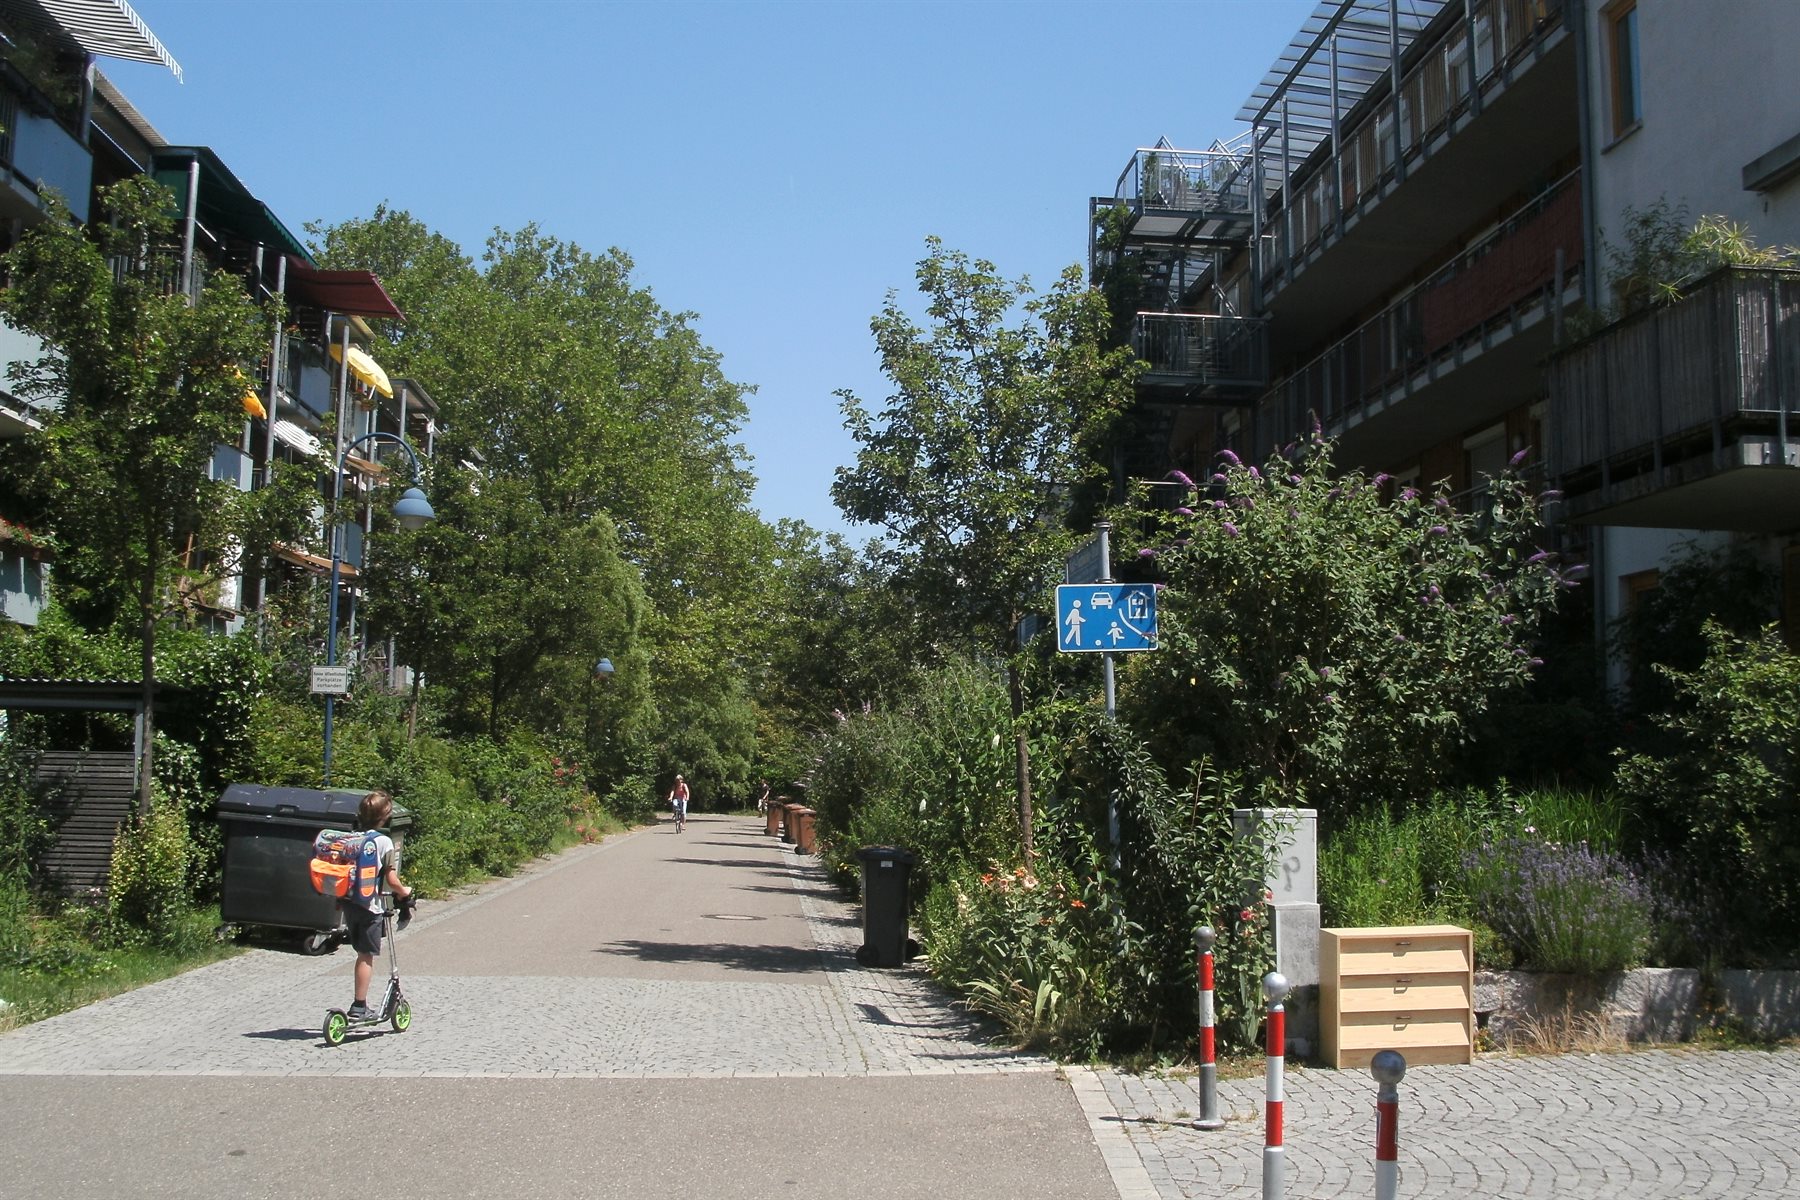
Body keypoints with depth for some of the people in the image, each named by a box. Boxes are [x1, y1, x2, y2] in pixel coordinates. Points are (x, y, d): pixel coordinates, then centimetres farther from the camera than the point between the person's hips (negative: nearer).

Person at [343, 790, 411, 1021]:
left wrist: (340, 901, 21)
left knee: (362, 953, 17)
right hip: (369, 906, -6)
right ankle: (359, 1007, 3)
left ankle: (361, 1004, 22)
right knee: (367, 956, 2)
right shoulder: (383, 842, -13)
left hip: (348, 903, 6)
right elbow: (391, 880, -14)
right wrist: (404, 892, 6)